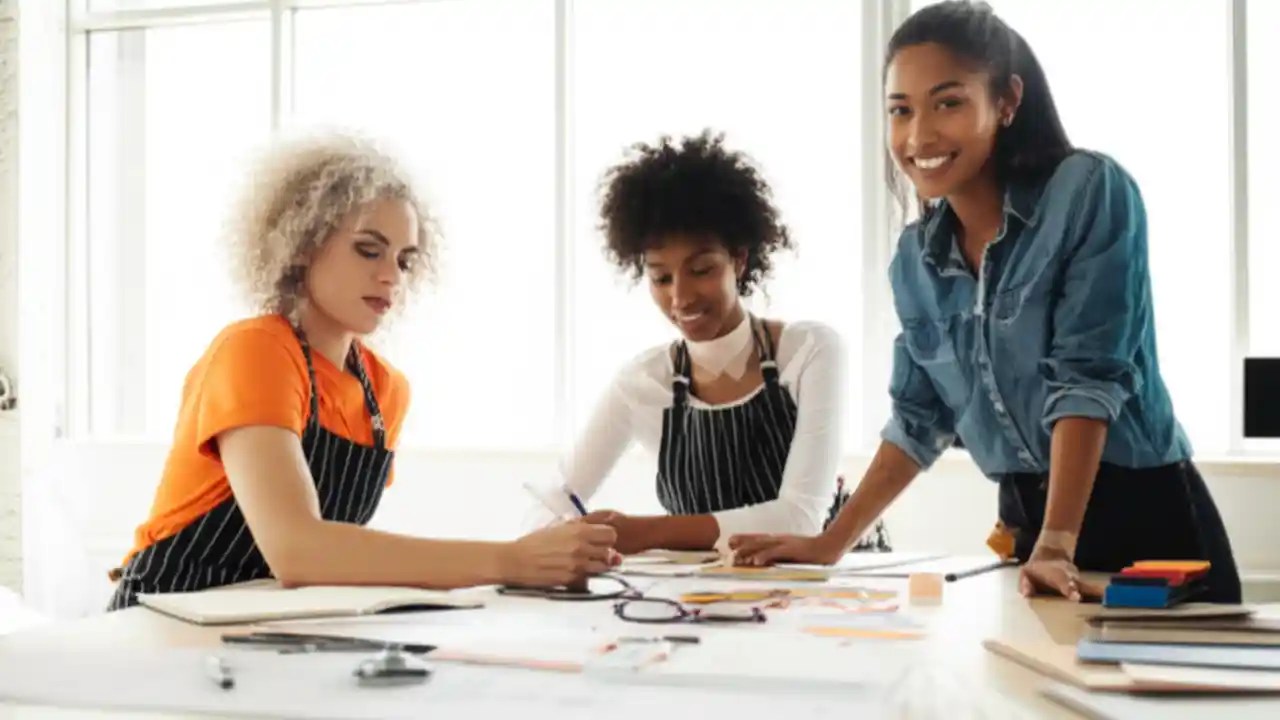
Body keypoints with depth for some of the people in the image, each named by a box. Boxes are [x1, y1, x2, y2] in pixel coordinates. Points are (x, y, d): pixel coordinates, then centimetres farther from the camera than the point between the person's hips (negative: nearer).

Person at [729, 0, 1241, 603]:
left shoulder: (1091, 191, -13)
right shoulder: (915, 258, 4)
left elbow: (1087, 376, -20)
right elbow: (919, 418, 10)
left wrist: (1057, 545, -26)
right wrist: (829, 544, 7)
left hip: (1144, 517, -4)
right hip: (1029, 523, 5)